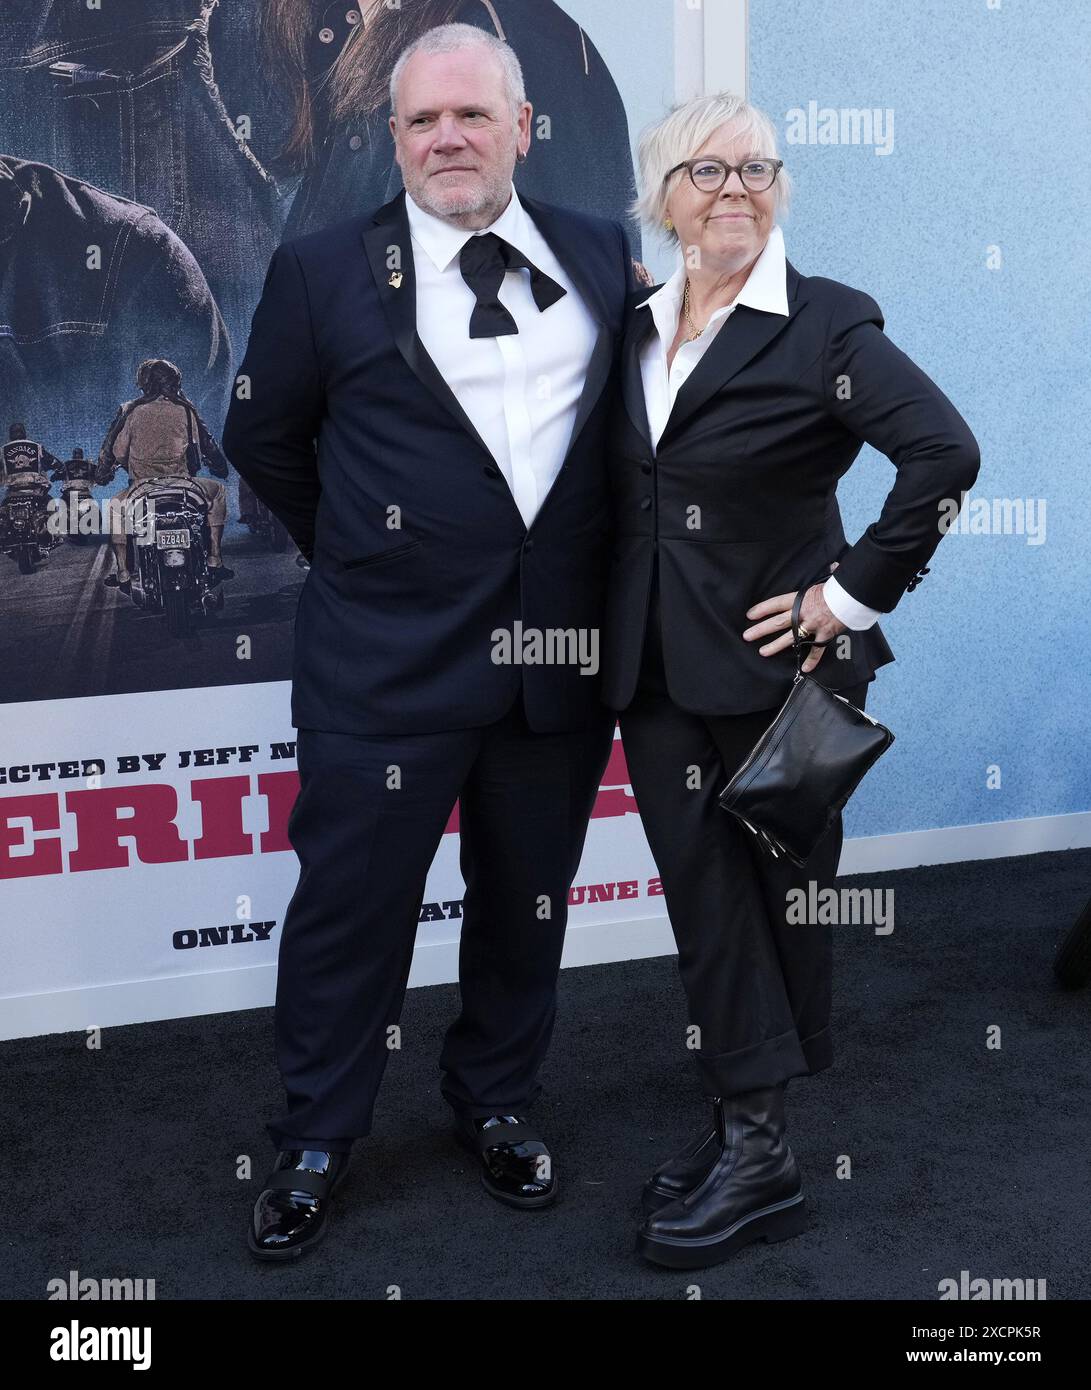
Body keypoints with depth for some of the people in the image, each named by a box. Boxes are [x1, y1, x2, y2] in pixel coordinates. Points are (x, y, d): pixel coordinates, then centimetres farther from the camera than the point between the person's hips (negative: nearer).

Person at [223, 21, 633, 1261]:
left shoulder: (603, 259, 7)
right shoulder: (323, 272, -1)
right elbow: (263, 438, 9)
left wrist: (605, 577, 9)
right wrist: (354, 549, 8)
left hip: (561, 651, 3)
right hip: (385, 660, -3)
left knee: (525, 904, 15)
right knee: (351, 903, 5)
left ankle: (495, 1106, 36)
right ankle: (315, 1142, 24)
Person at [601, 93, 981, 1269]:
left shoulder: (827, 322, -10)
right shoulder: (636, 325, 9)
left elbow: (944, 453, -21)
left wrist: (855, 595, -19)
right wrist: (621, 625, 8)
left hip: (776, 665, -5)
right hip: (658, 672, 6)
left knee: (778, 894, 7)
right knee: (702, 896, 10)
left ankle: (754, 1143, 18)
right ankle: (751, 1140, 24)